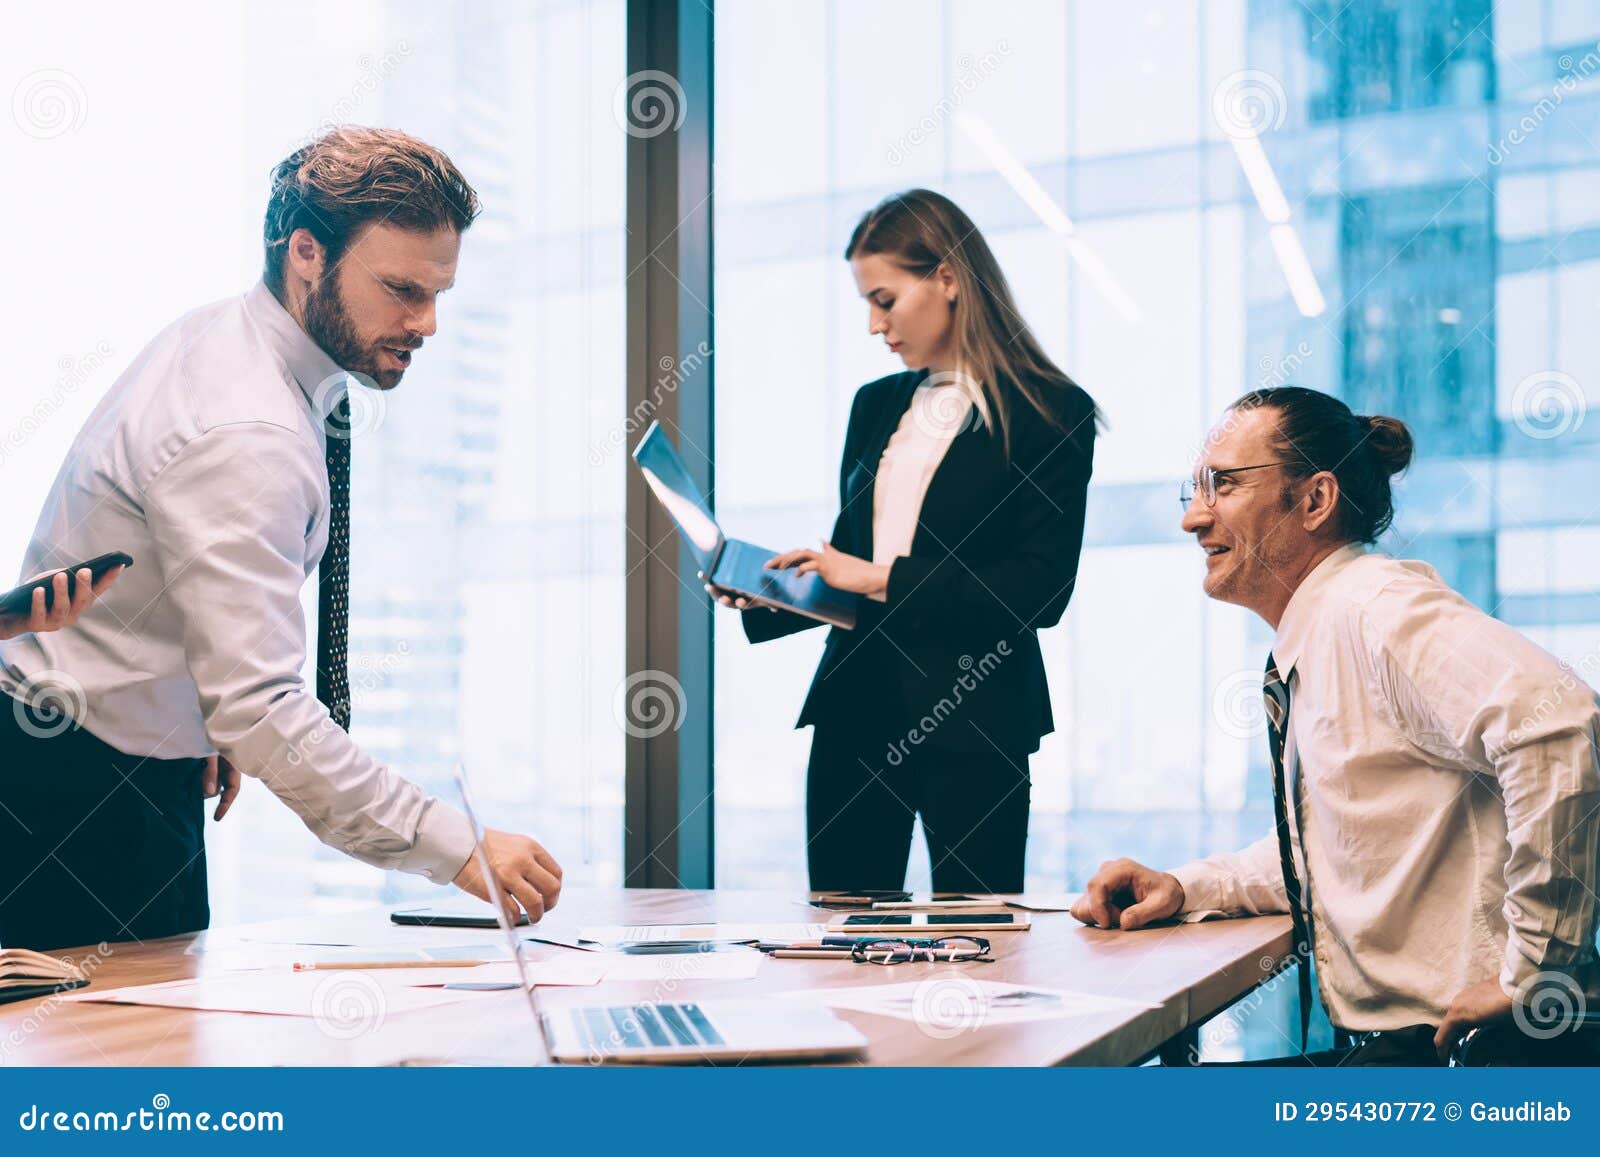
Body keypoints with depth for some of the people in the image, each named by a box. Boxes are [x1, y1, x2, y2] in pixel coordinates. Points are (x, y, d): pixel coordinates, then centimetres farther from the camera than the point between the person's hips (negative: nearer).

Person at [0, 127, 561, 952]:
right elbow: (261, 709, -34)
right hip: (84, 788, -10)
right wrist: (456, 849, -36)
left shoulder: (216, 332, 3)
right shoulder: (245, 436, -28)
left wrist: (213, 725, 17)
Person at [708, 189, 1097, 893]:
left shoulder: (1052, 414, -3)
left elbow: (1040, 590, -12)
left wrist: (882, 578, -13)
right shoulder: (876, 406, 15)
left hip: (970, 721, -5)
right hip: (854, 708, 5)